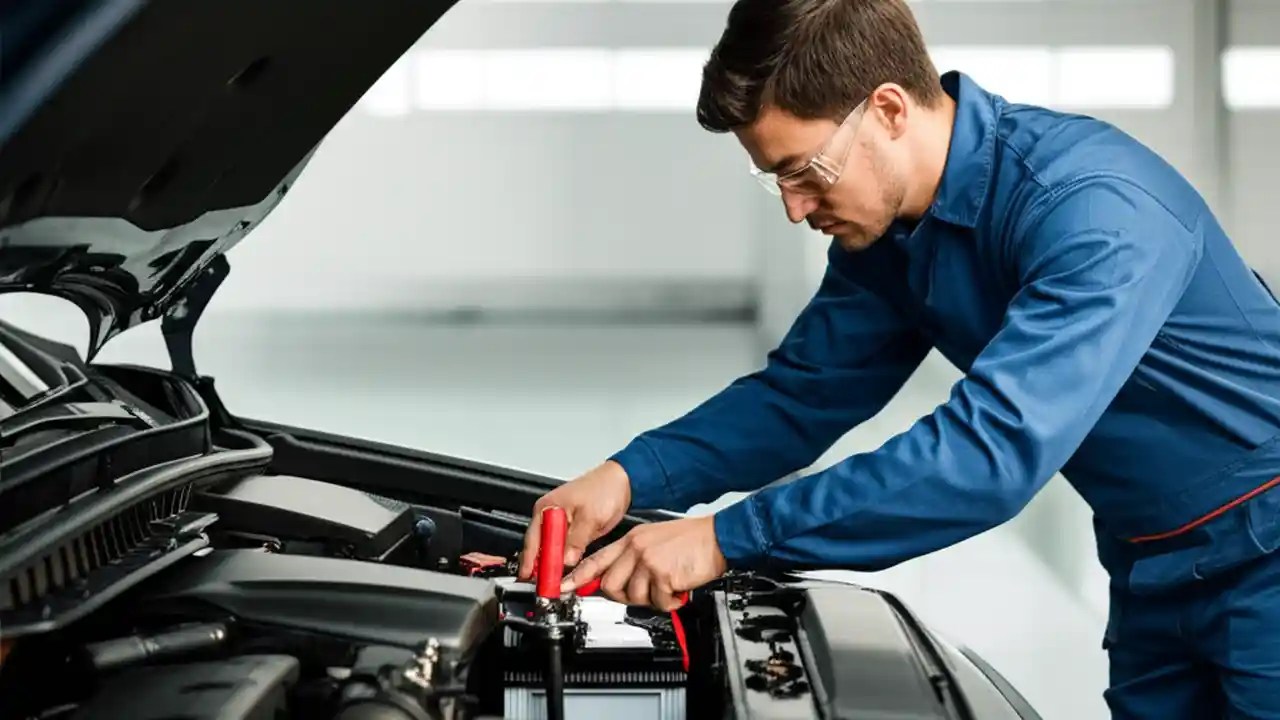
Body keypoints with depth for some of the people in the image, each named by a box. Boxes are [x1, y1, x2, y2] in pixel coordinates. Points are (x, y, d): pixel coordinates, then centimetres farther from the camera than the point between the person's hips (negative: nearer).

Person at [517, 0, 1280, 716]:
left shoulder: (1093, 206, -31)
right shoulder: (889, 230, -3)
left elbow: (993, 449, -38)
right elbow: (800, 393, 4)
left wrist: (728, 539, -37)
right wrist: (630, 476, -13)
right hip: (1153, 572, 7)